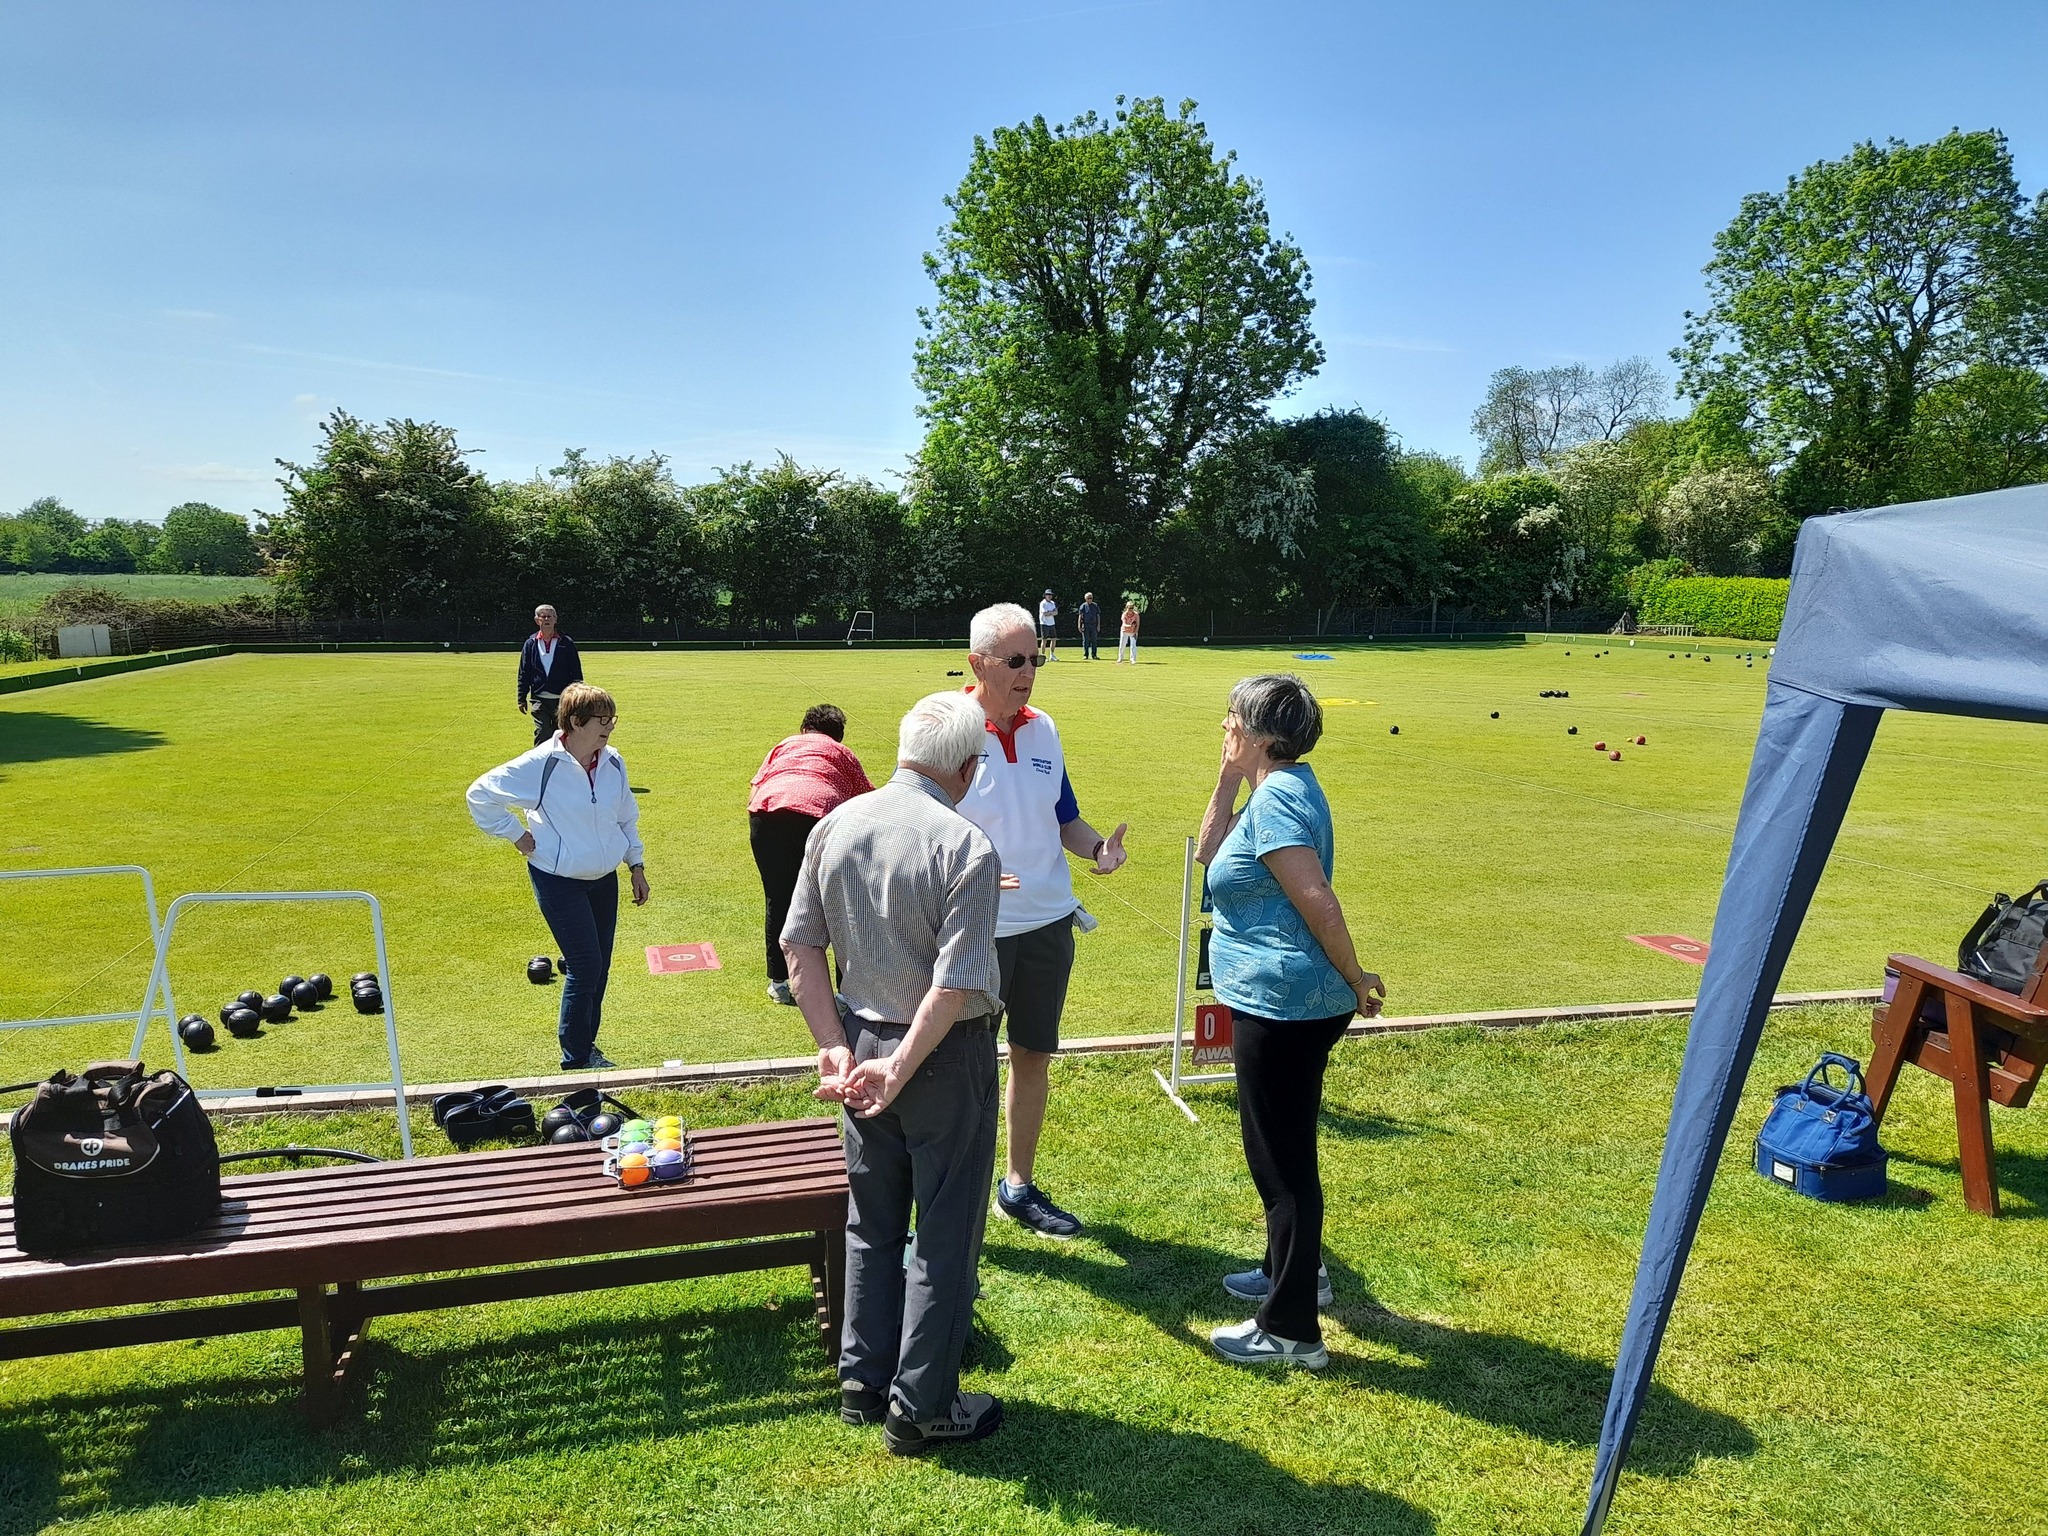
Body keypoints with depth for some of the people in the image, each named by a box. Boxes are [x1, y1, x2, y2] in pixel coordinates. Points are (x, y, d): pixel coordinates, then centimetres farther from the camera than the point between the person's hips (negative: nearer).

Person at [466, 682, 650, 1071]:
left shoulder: (613, 763, -1)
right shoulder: (540, 764, -17)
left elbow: (626, 818, 13)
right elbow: (480, 795, -8)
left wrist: (636, 866, 12)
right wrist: (516, 836, -8)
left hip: (604, 878, 6)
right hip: (559, 881, -6)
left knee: (599, 968, 10)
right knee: (586, 966, -9)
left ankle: (586, 1046, 26)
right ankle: (576, 1059, 6)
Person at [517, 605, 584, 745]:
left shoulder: (566, 643, 4)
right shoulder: (530, 644, 7)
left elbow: (576, 672, 5)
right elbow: (524, 674, 10)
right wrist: (521, 699, 7)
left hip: (563, 699, 0)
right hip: (539, 700, 0)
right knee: (541, 738, -4)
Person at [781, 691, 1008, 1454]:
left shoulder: (836, 825, -2)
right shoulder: (966, 847, -20)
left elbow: (799, 945, -1)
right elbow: (957, 984, -24)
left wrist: (835, 1045, -1)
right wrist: (902, 1068, -17)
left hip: (861, 1045, 6)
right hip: (945, 1053, -6)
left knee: (871, 1220, 21)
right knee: (945, 1233, 10)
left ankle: (863, 1382, 34)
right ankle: (920, 1407, 20)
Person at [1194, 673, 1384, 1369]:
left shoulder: (1277, 797, -20)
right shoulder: (1282, 788, 11)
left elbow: (1318, 901, -26)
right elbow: (1211, 852, 15)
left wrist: (1355, 979, -16)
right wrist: (1227, 778, 5)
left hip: (1284, 1005, -11)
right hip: (1285, 1002, 11)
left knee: (1283, 1161, 1)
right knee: (1282, 1149, 25)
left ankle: (1291, 1330, 14)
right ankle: (1291, 1271, 43)